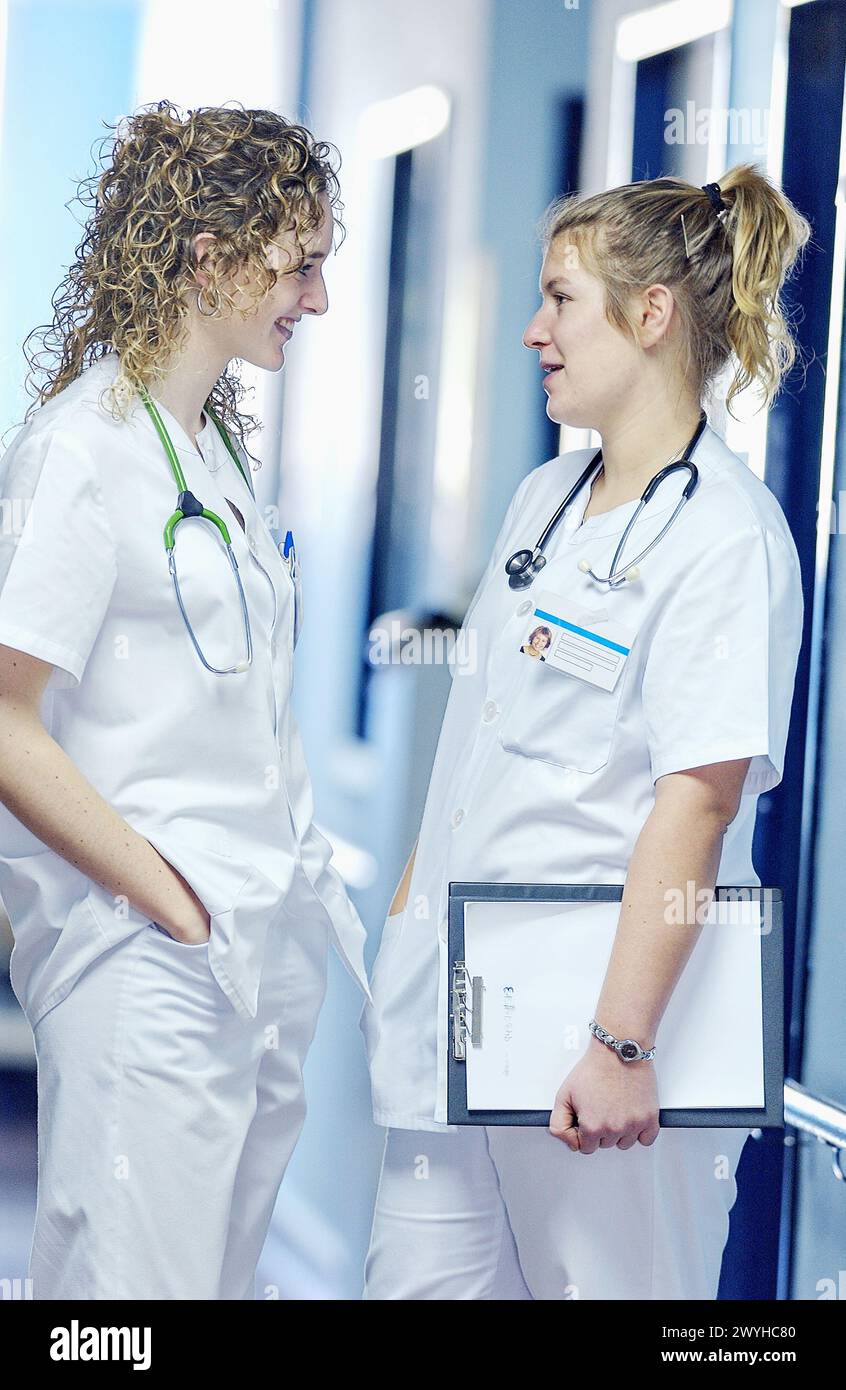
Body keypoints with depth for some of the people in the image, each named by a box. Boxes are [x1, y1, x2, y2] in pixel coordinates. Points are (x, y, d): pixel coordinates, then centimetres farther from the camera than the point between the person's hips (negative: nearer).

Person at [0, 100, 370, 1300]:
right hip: (147, 964, -8)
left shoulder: (220, 445, 15)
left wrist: (301, 890, 9)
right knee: (134, 1285, -4)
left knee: (229, 1269, 14)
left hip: (268, 950, 9)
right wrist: (181, 909, -14)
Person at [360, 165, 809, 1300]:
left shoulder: (727, 536, -14)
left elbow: (696, 803, -20)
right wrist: (405, 918, 17)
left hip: (597, 998, -8)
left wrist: (623, 1042, -24)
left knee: (603, 1276, 3)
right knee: (418, 1273, 10)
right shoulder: (544, 496, 13)